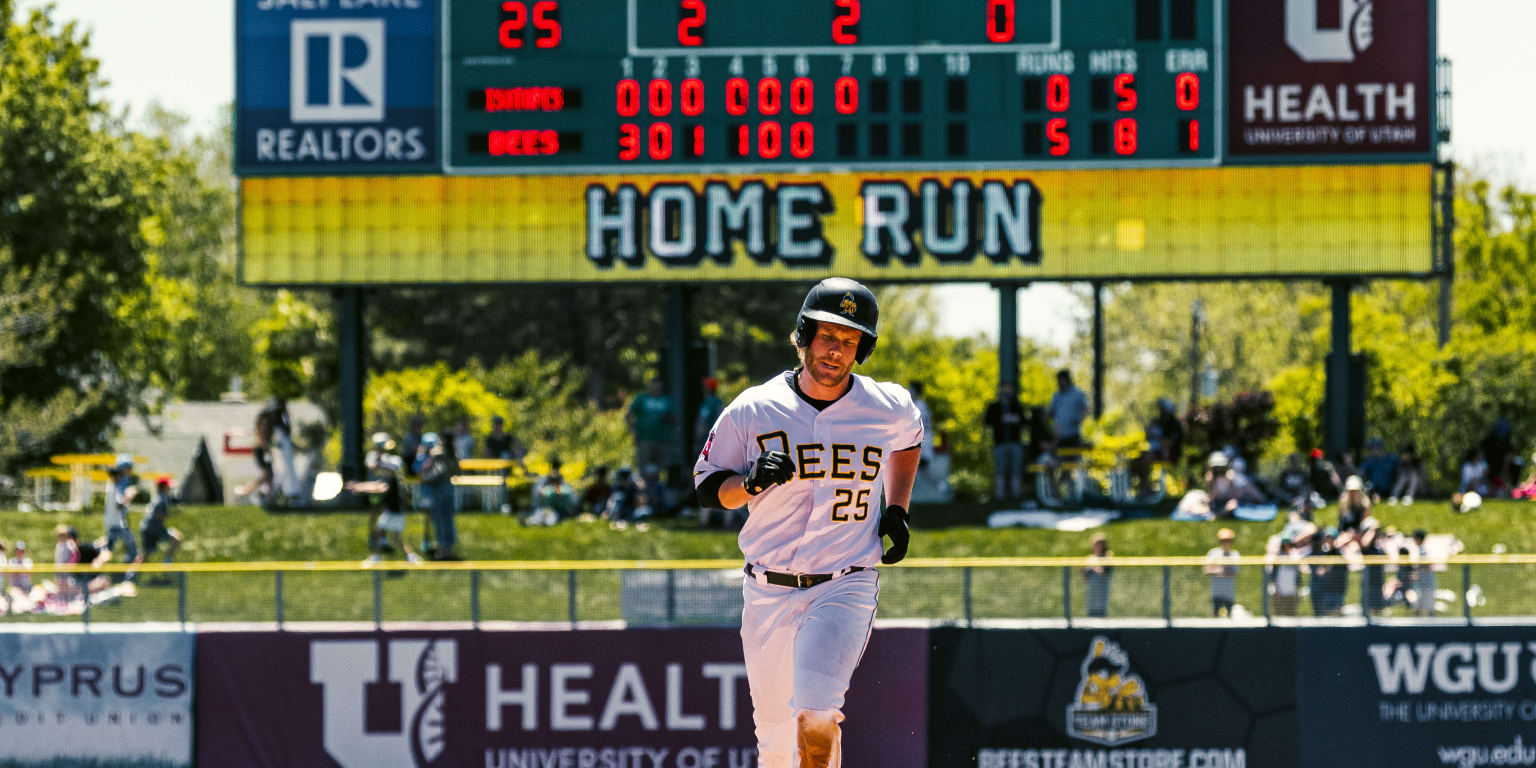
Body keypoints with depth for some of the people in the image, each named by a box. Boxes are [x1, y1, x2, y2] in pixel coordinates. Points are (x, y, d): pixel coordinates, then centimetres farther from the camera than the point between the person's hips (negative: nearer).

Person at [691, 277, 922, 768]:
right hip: (768, 593, 1)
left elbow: (908, 438, 23)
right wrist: (751, 481, -17)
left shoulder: (888, 408, -2)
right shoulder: (754, 410, -5)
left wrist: (896, 509, 11)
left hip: (845, 587, -1)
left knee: (815, 720, -23)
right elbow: (709, 486, 4)